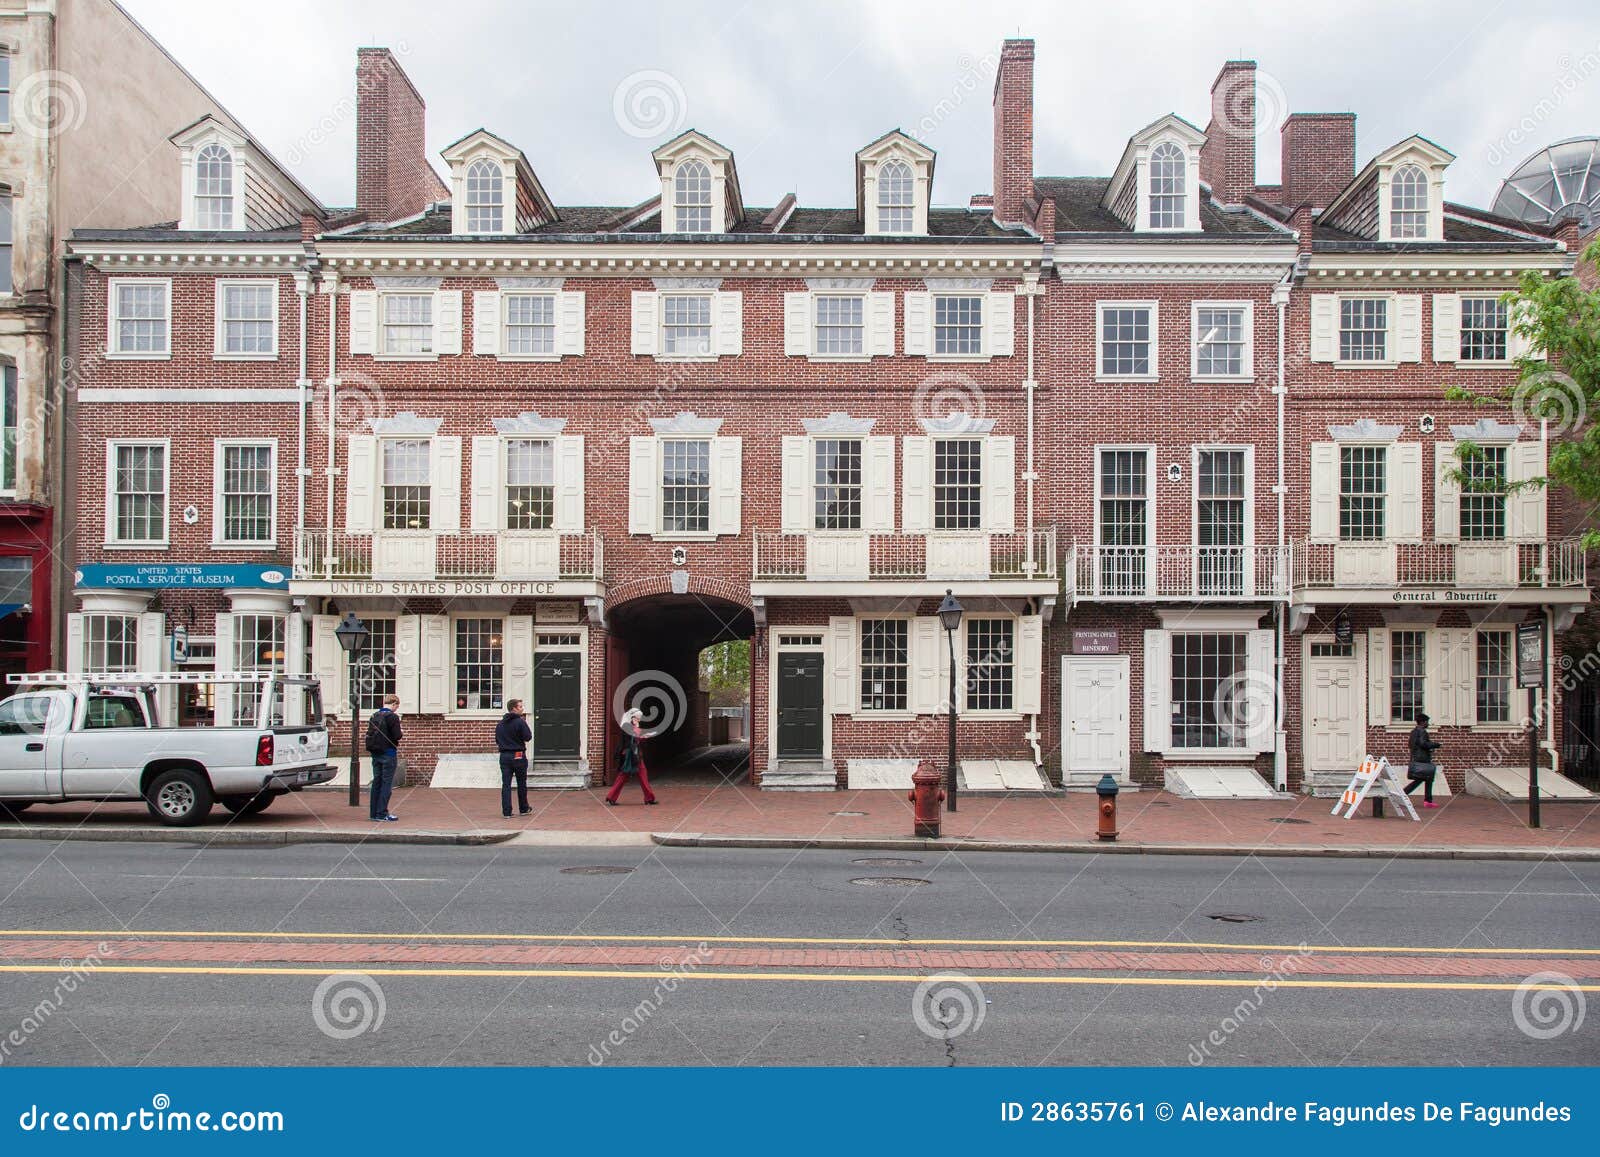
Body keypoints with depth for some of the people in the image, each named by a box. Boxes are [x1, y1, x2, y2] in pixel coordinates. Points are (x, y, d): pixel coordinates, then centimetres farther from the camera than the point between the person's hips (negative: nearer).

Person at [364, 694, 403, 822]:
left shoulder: (374, 715, 9)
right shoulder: (392, 716, -13)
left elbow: (369, 734, 12)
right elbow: (397, 735, -17)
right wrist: (401, 733, 2)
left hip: (375, 754, 7)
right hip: (388, 754, -7)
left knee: (376, 782, 11)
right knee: (386, 783, -2)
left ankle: (373, 813, 14)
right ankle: (382, 814, -2)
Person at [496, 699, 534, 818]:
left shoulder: (500, 724, 7)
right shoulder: (520, 722, -12)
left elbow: (497, 741, 11)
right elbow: (528, 737, -12)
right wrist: (525, 724, -3)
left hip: (504, 756, 4)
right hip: (518, 756, -4)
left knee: (505, 784, 3)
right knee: (521, 784, 11)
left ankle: (506, 812, -2)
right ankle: (524, 809, 23)